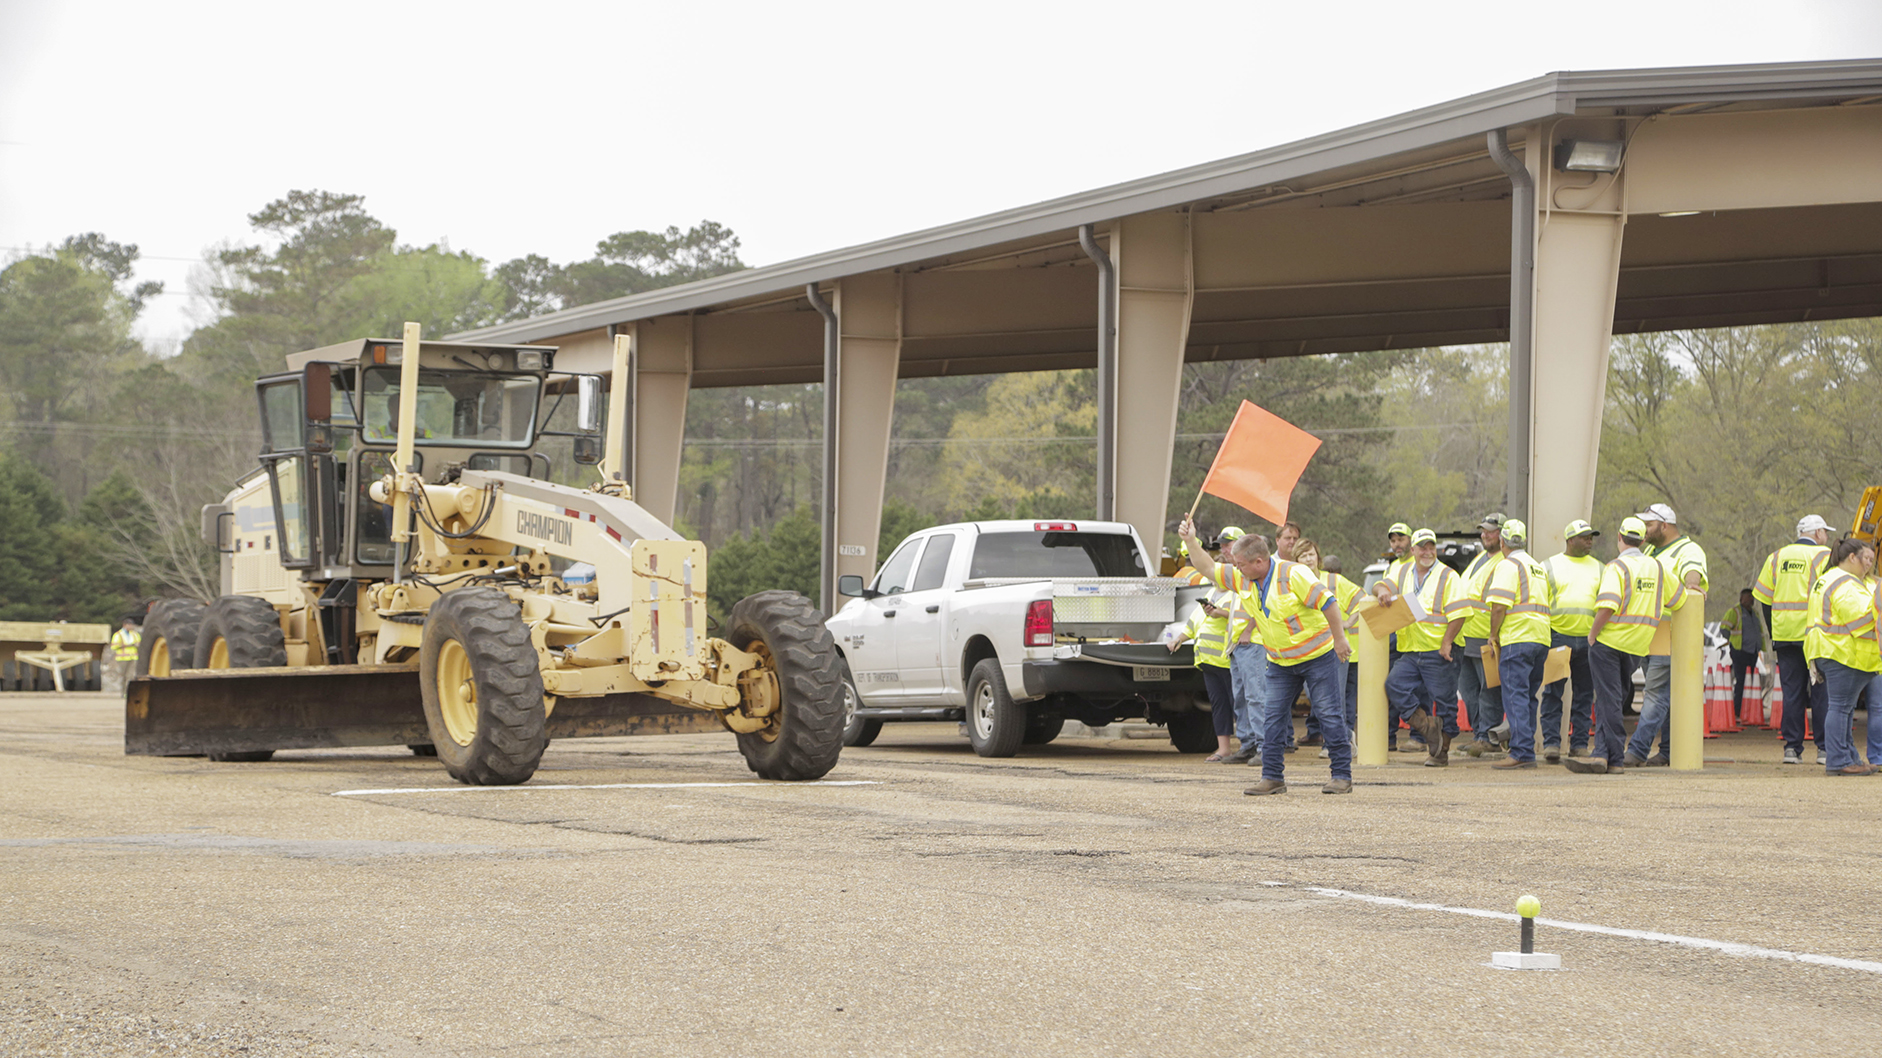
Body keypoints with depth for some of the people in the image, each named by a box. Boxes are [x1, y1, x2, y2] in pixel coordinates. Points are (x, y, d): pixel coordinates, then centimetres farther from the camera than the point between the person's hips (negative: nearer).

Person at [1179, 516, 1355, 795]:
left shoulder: (1293, 574, -21)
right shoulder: (1242, 579, 0)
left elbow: (1328, 602, -20)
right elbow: (1208, 569, 10)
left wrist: (1340, 639, -18)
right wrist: (1191, 541, -2)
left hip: (1317, 655, -7)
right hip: (1280, 662, 7)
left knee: (1329, 714, -4)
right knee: (1274, 717, 2)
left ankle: (1342, 775, 1)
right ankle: (1273, 777, 5)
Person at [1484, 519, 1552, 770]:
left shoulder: (1508, 565, -5)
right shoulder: (1539, 568, 21)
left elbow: (1499, 606, -15)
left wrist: (1493, 636, -2)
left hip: (1517, 639, -8)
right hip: (1541, 638, 8)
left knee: (1515, 695, -10)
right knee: (1528, 696, 13)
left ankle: (1521, 753, -16)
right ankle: (1527, 751, 12)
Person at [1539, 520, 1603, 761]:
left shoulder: (1598, 568, 14)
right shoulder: (1549, 566, 5)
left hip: (1588, 639, 3)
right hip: (1557, 636, -3)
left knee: (1585, 694, 4)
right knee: (1553, 692, -5)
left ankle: (1579, 744, 9)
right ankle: (1551, 743, -4)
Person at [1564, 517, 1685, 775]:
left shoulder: (1617, 567, -11)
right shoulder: (1657, 568, 9)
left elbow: (1607, 606, -22)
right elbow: (1680, 599, 20)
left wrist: (1593, 635, -10)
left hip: (1609, 642, -6)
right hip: (1638, 646, 6)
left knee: (1608, 699, -3)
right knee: (1612, 698, 11)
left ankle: (1615, 758, -7)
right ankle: (1603, 753, 3)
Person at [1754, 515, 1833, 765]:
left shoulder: (1776, 557, 11)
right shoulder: (1823, 556, -3)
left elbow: (1764, 599, 10)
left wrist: (1774, 636, 15)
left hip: (1784, 634, 4)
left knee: (1791, 693, 8)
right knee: (1822, 693, 2)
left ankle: (1792, 747, 5)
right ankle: (1825, 747, 2)